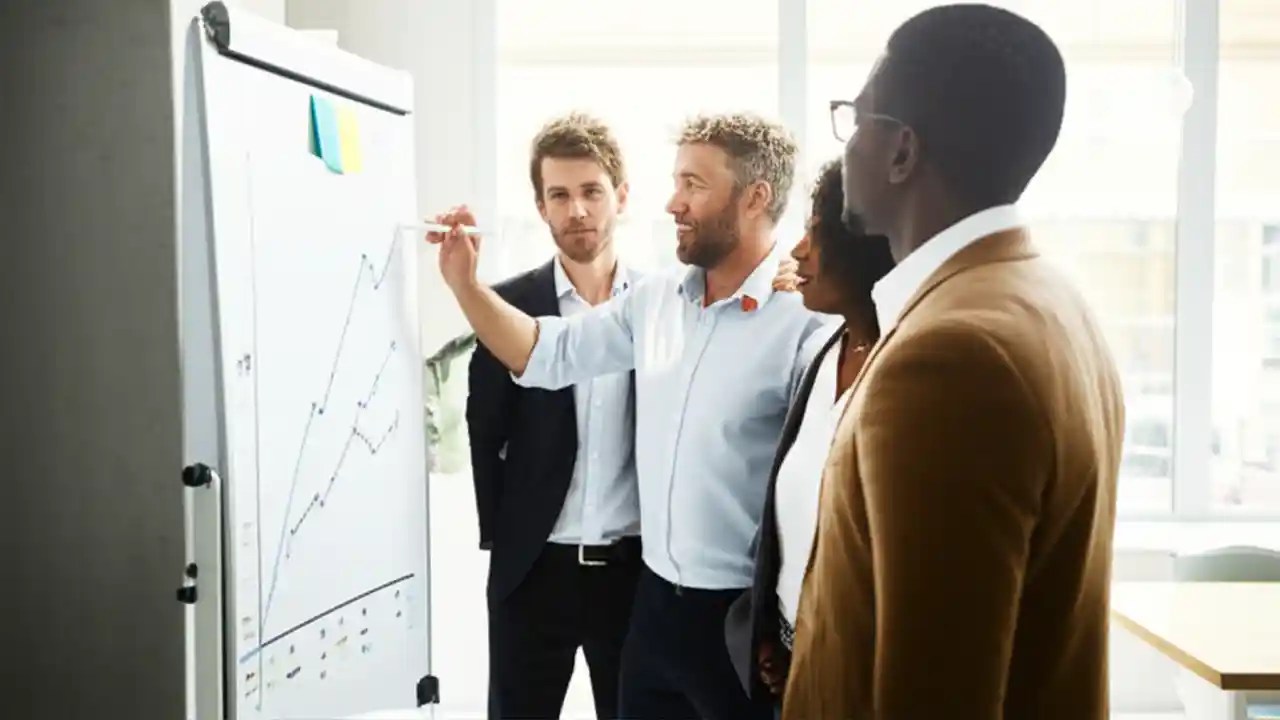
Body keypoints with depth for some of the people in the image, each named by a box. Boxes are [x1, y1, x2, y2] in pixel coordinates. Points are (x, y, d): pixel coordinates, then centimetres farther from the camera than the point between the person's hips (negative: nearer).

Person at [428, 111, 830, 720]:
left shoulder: (808, 318, -17)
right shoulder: (654, 297, 3)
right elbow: (546, 353, 13)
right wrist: (464, 282, 1)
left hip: (749, 615, -6)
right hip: (656, 596, 6)